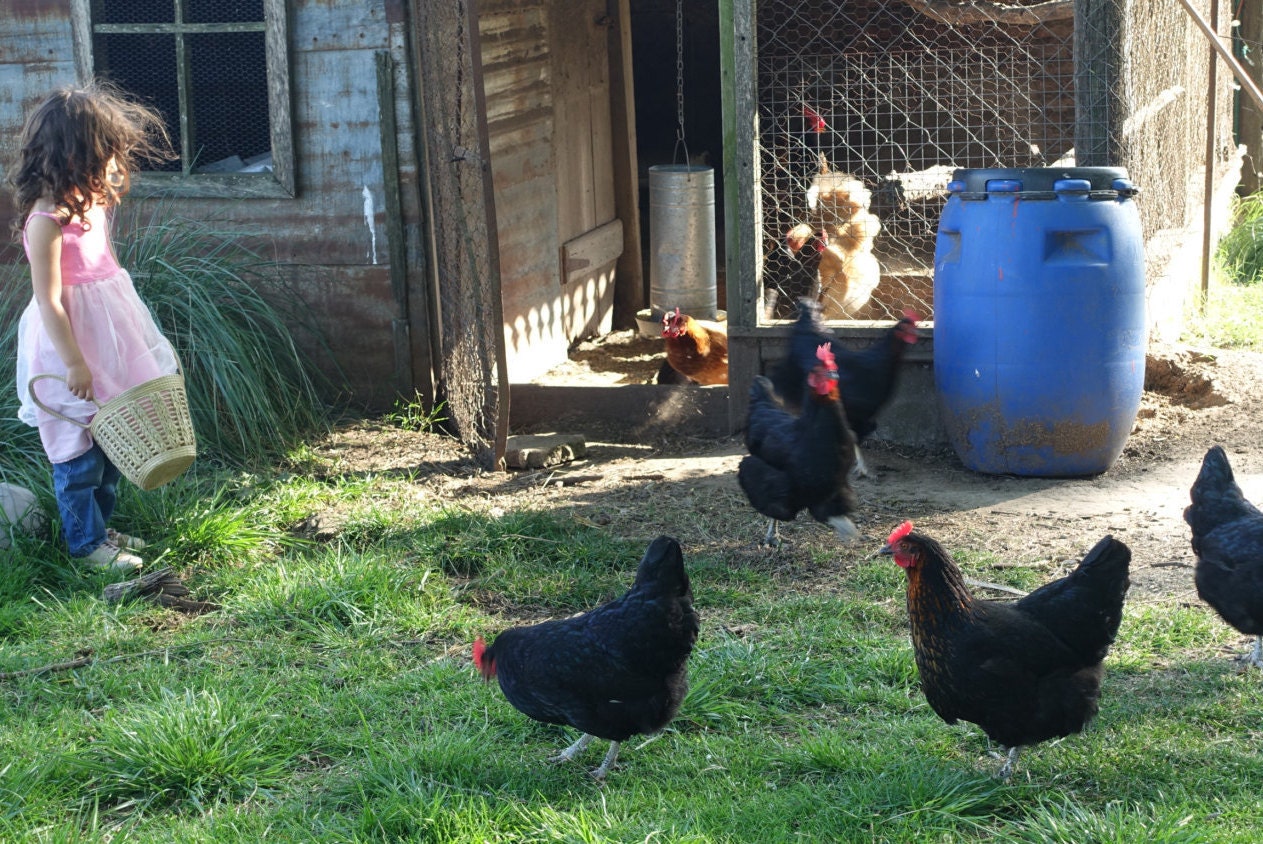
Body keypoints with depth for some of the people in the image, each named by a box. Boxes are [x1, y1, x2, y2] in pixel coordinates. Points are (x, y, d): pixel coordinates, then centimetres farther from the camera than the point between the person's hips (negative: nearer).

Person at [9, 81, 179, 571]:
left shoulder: (91, 204, 5)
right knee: (79, 450, 5)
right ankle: (86, 543, 18)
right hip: (69, 344, -9)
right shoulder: (47, 221, -22)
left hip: (106, 339, 9)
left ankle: (99, 526, 34)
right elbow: (49, 301, -21)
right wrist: (74, 364, -20)